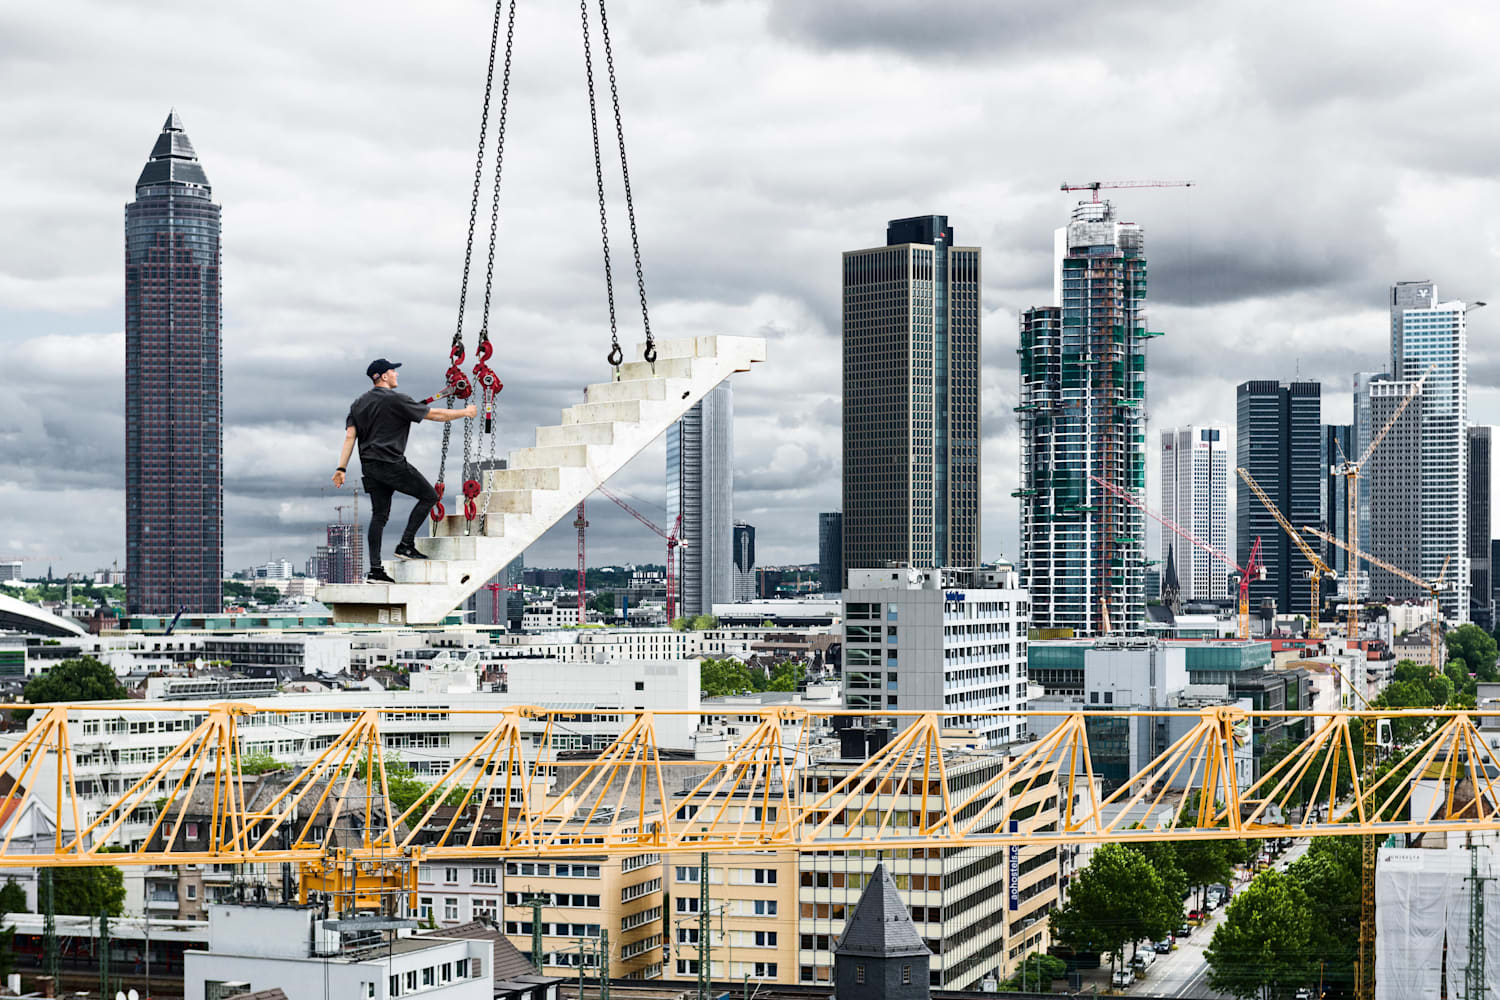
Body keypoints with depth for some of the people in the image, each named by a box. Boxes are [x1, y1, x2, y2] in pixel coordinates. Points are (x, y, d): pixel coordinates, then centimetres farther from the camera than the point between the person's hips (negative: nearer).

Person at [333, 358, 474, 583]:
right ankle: (406, 545, -1)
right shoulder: (396, 399, -7)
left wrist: (342, 468, 2)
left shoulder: (359, 404, 14)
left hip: (369, 467, 8)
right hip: (391, 463, -7)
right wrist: (465, 412, 8)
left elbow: (350, 436, 6)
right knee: (429, 496, 5)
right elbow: (435, 414, -4)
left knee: (379, 514, 8)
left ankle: (375, 569, 1)